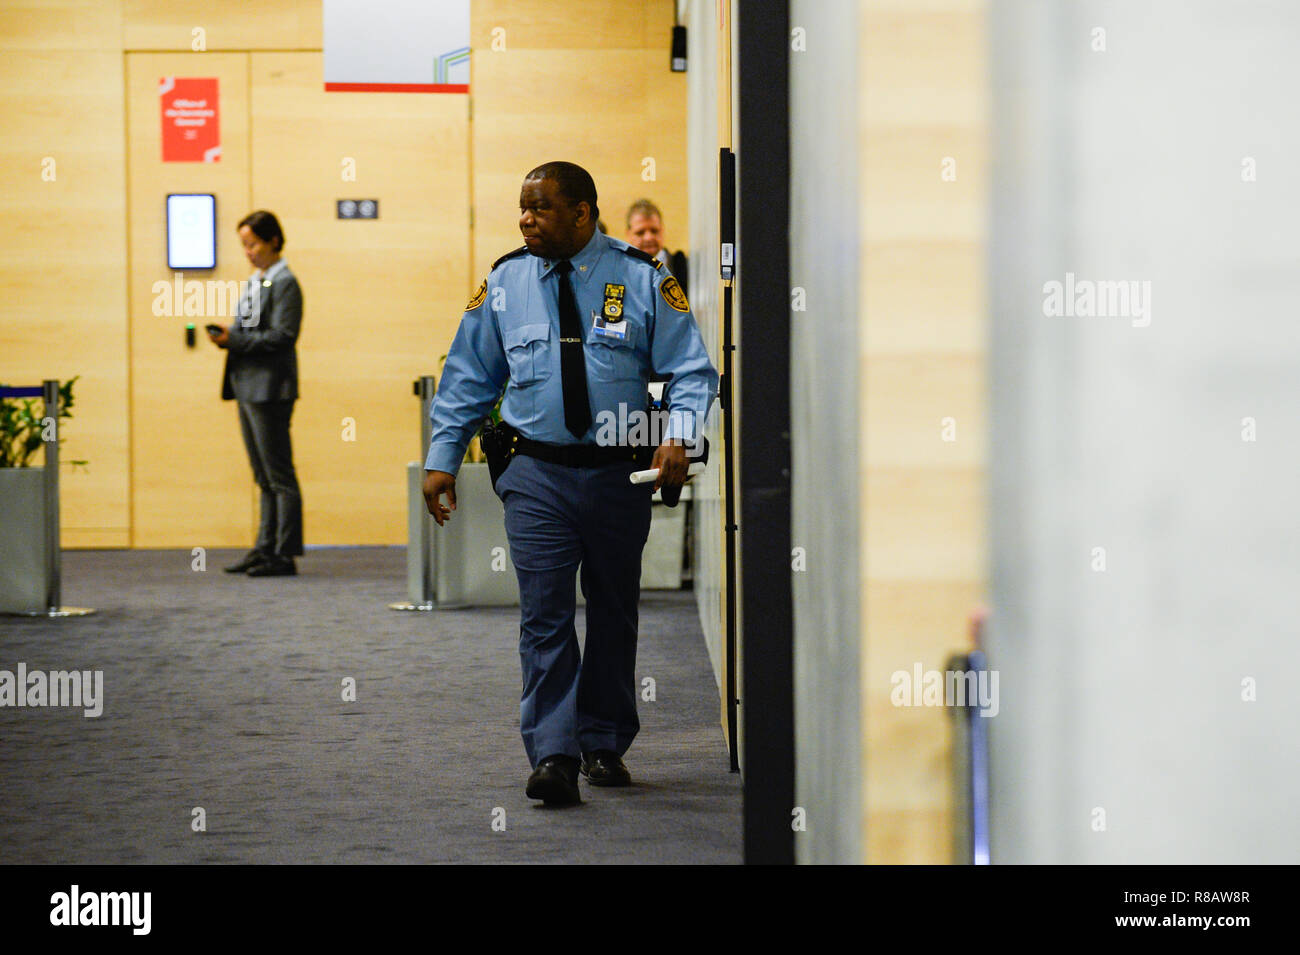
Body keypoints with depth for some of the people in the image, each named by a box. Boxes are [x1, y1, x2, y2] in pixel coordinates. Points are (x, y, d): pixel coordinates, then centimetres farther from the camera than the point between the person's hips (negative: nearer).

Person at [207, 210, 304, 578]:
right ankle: (266, 548, 17)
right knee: (264, 478, 12)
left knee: (279, 475, -6)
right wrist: (228, 337, 2)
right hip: (248, 386, 9)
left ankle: (284, 554, -4)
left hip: (270, 388, -9)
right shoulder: (255, 282, 18)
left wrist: (235, 340, -19)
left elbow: (282, 337, -18)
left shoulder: (284, 284, -10)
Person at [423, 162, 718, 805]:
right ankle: (553, 757, -11)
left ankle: (604, 746, 25)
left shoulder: (640, 280, -2)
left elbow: (691, 370, -3)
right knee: (545, 614, -9)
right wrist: (443, 458, 5)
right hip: (537, 474, 0)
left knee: (614, 613, 11)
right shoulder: (503, 283, 5)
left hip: (620, 472, 0)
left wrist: (678, 437, -20)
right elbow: (468, 377, 11)